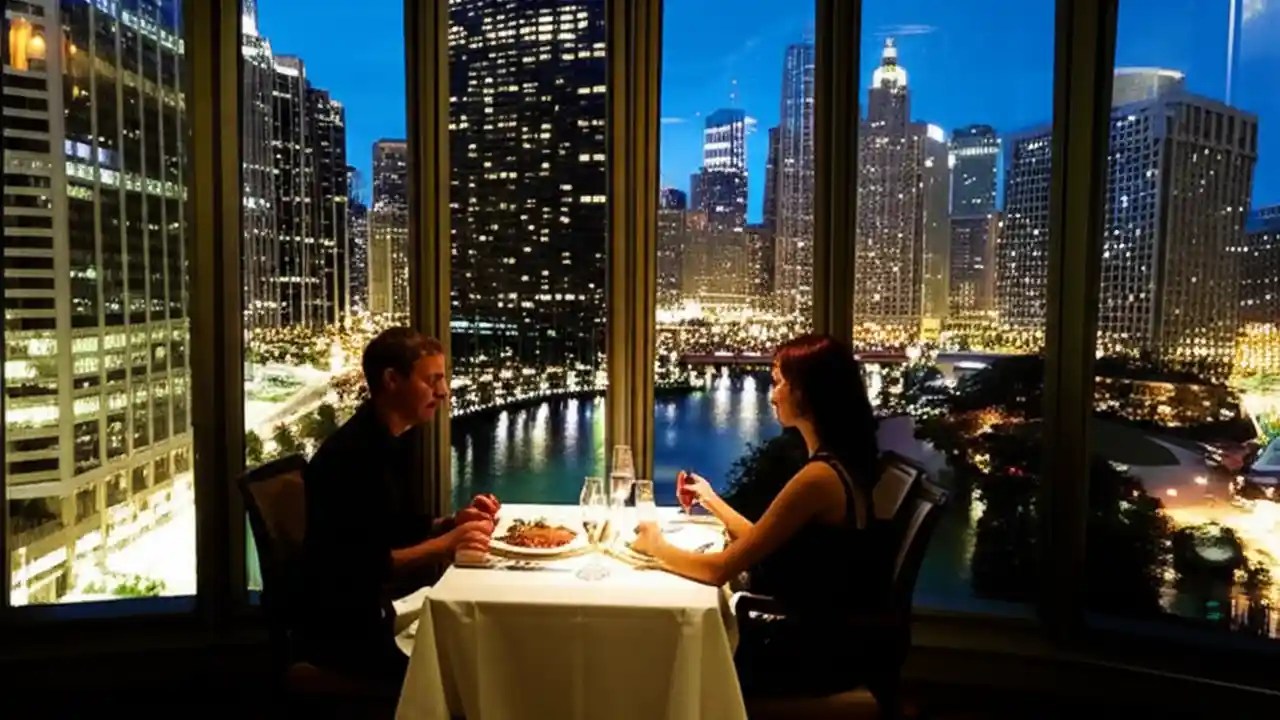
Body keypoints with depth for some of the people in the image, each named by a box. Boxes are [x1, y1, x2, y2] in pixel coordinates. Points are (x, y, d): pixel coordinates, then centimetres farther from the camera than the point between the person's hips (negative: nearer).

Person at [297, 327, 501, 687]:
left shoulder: (391, 441, 6)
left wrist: (454, 524, -3)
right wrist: (442, 547, -28)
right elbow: (356, 569, -25)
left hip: (380, 609, 9)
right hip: (342, 628, -8)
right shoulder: (349, 454, -22)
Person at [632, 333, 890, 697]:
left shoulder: (819, 476, -26)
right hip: (824, 634, 8)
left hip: (817, 652, -8)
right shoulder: (839, 463, 4)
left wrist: (655, 546, -5)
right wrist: (711, 499, 17)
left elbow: (721, 569, -21)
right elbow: (763, 545, 12)